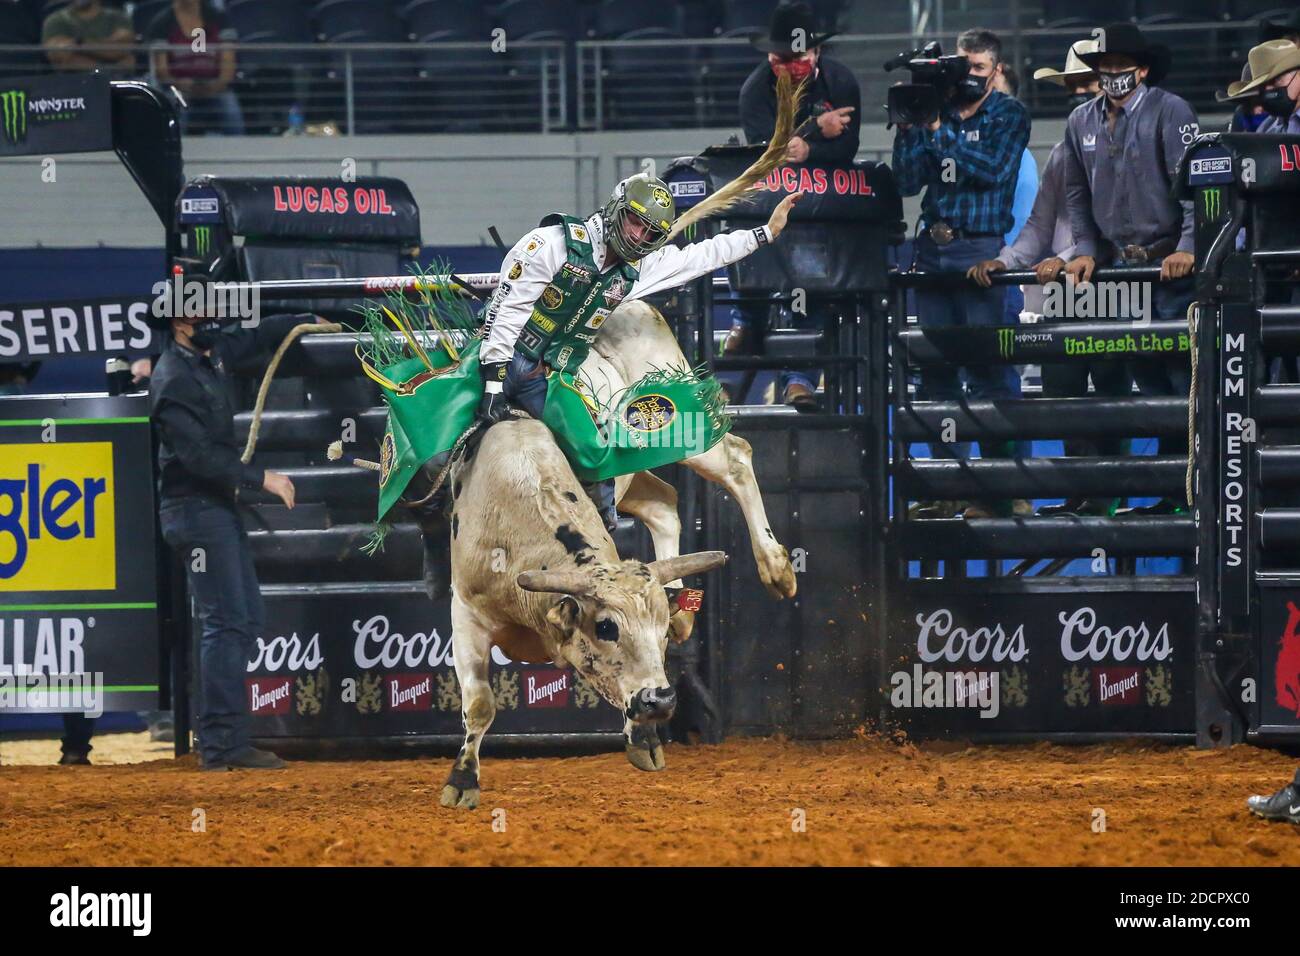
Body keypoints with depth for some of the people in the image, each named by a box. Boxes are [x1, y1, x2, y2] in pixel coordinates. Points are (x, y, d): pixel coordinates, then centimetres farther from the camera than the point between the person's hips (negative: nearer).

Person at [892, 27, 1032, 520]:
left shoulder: (1009, 115, 3)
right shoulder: (937, 111, 13)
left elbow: (993, 170, -13)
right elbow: (908, 181, 7)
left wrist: (941, 132, -12)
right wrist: (909, 127, -5)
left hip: (981, 249, -5)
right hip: (933, 247, 5)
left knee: (988, 367, -8)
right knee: (936, 368, 4)